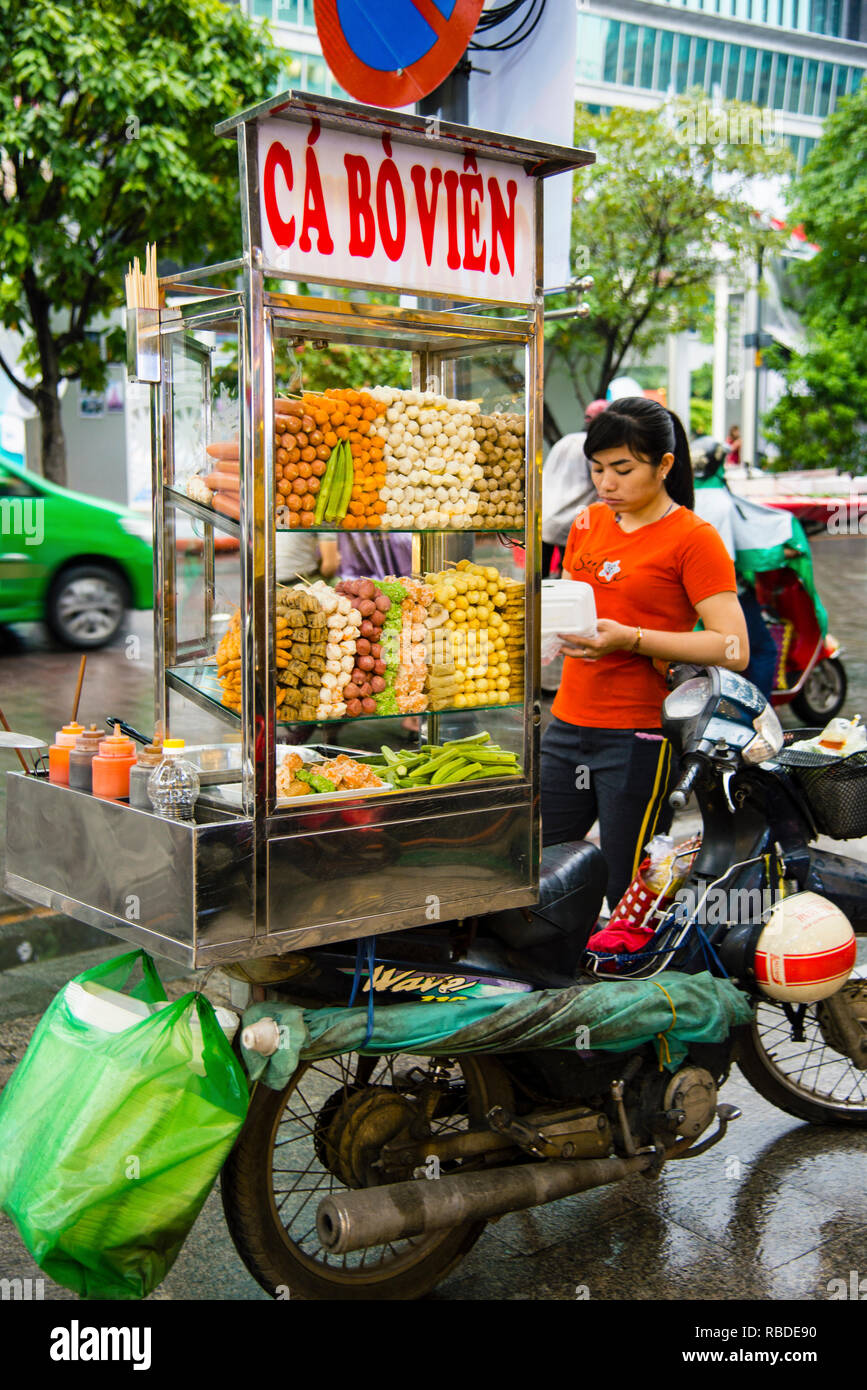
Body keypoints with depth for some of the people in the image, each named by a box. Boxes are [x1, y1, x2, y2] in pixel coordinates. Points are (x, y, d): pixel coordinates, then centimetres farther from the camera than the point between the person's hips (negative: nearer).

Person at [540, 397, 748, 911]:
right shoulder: (588, 523, 13)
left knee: (631, 901, 0)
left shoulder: (694, 538, -7)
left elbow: (734, 650, -14)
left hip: (641, 737, -6)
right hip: (569, 727, 7)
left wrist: (631, 639, -22)